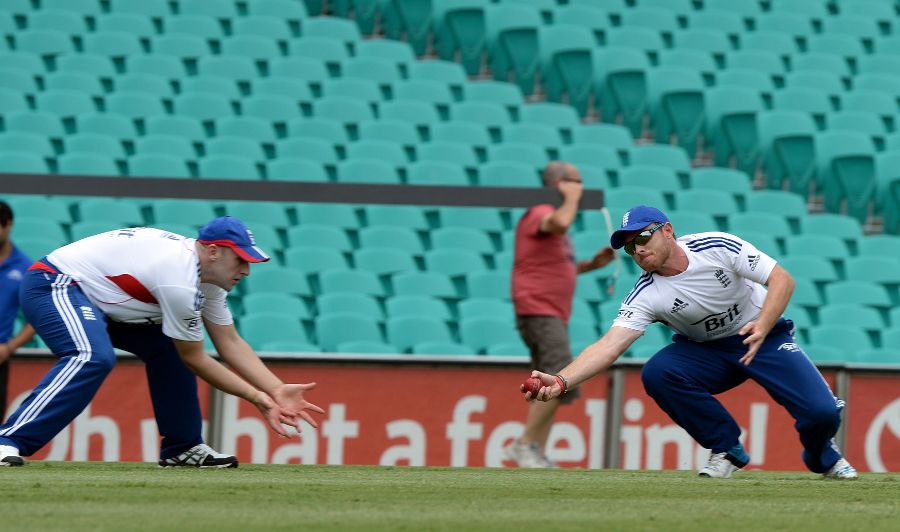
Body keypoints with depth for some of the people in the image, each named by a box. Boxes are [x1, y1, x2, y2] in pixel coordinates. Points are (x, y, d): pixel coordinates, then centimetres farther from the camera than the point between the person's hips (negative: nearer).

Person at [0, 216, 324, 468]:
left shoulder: (208, 273, 4)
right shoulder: (181, 280, -25)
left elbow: (230, 343, 6)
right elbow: (195, 360, -16)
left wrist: (278, 391, -4)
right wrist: (257, 398, -11)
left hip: (95, 296, 11)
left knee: (167, 349, 10)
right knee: (94, 358, -34)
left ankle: (181, 448, 16)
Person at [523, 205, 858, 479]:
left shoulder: (717, 248, -21)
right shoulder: (647, 295, -19)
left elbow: (782, 279, -20)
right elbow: (609, 346, -30)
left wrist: (762, 326, -37)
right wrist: (562, 381, -46)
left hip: (766, 336, -2)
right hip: (705, 352, 2)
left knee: (821, 412, -20)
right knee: (657, 373, -28)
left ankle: (821, 457, 21)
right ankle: (727, 450, -8)